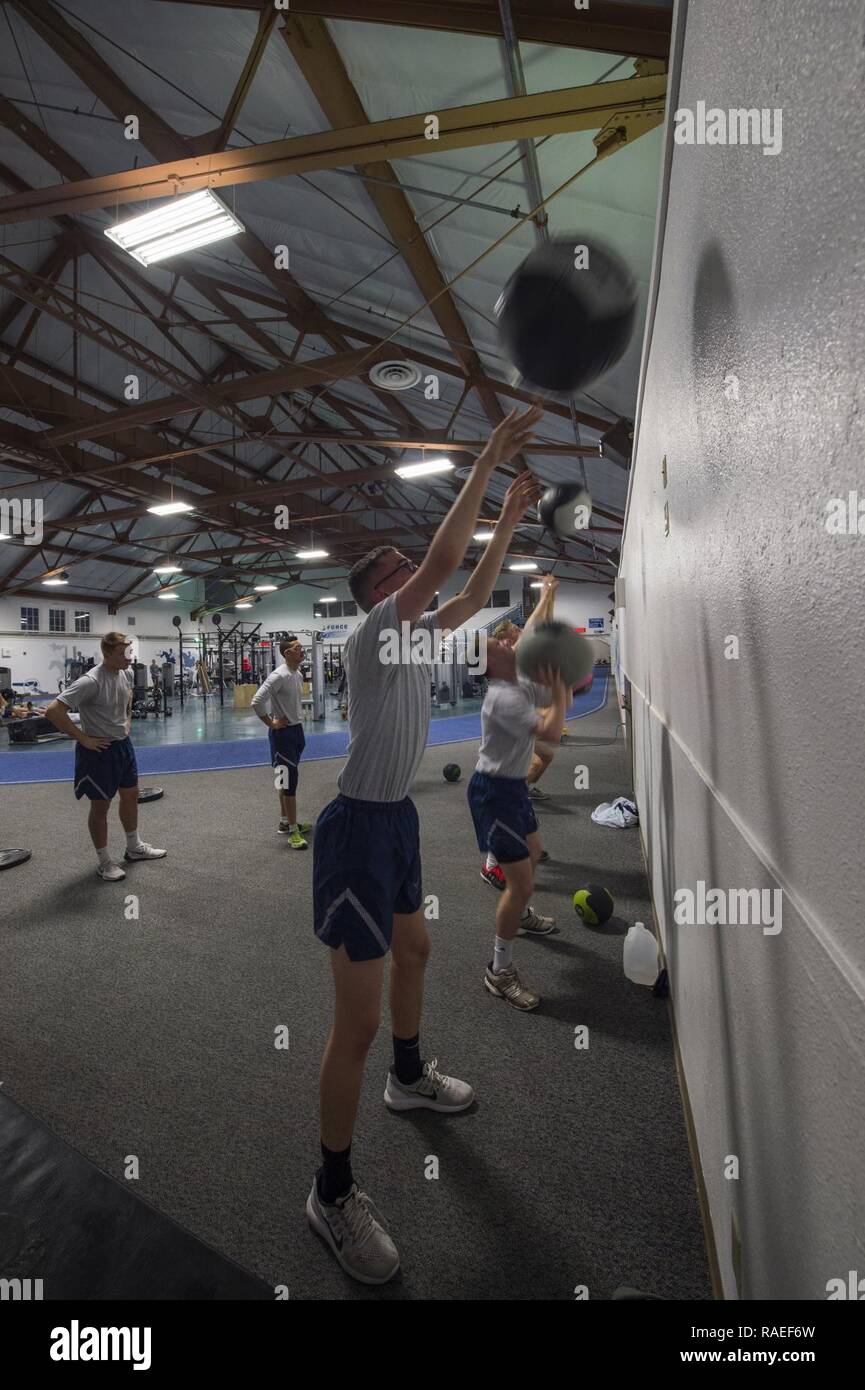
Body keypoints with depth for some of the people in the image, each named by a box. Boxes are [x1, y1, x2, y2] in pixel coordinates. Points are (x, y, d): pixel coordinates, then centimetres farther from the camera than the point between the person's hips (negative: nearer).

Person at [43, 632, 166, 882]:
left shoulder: (126, 674, 0)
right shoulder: (91, 682, -25)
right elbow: (53, 711, -29)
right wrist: (83, 738, -22)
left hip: (123, 744, 8)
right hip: (99, 749, -8)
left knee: (131, 795, 18)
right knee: (101, 806, 6)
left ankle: (134, 848, 36)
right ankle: (104, 862, 22)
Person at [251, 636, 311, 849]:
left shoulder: (298, 674, 8)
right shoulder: (279, 676, -20)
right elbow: (257, 701, -26)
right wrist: (271, 723, -18)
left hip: (296, 729, 9)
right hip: (282, 733, -9)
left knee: (288, 779, 17)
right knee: (288, 781, -4)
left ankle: (285, 822, 29)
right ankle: (293, 830, 3)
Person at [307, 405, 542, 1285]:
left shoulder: (416, 634, 10)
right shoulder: (372, 631, -14)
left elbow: (474, 591, 15)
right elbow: (444, 561, -25)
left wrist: (511, 515, 13)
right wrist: (486, 461, -17)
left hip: (397, 817, 10)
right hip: (359, 825, -10)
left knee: (414, 952, 26)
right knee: (358, 1021, -3)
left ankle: (409, 1077, 52)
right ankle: (332, 1194, 18)